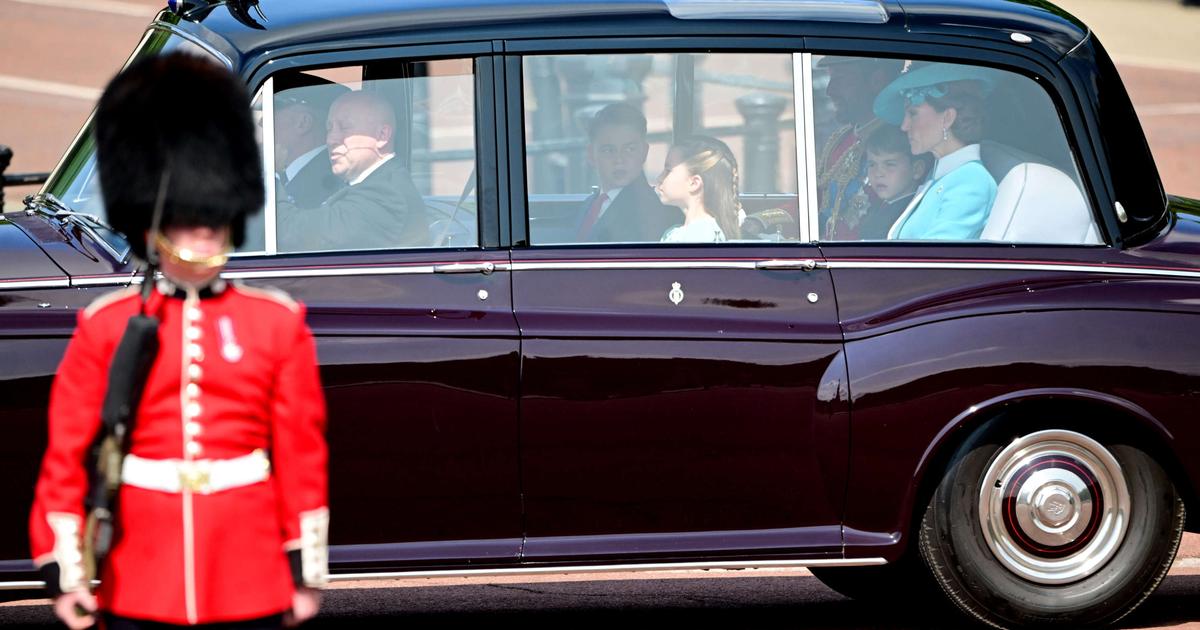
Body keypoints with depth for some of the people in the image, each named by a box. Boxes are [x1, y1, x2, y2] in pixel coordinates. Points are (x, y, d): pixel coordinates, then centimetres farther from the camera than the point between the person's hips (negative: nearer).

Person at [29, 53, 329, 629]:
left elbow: (303, 452, 5)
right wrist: (62, 570, -2)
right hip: (140, 579, -1)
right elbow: (65, 453, 2)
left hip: (250, 582, 1)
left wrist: (307, 568, 3)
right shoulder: (105, 327, 2)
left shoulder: (279, 323, 5)